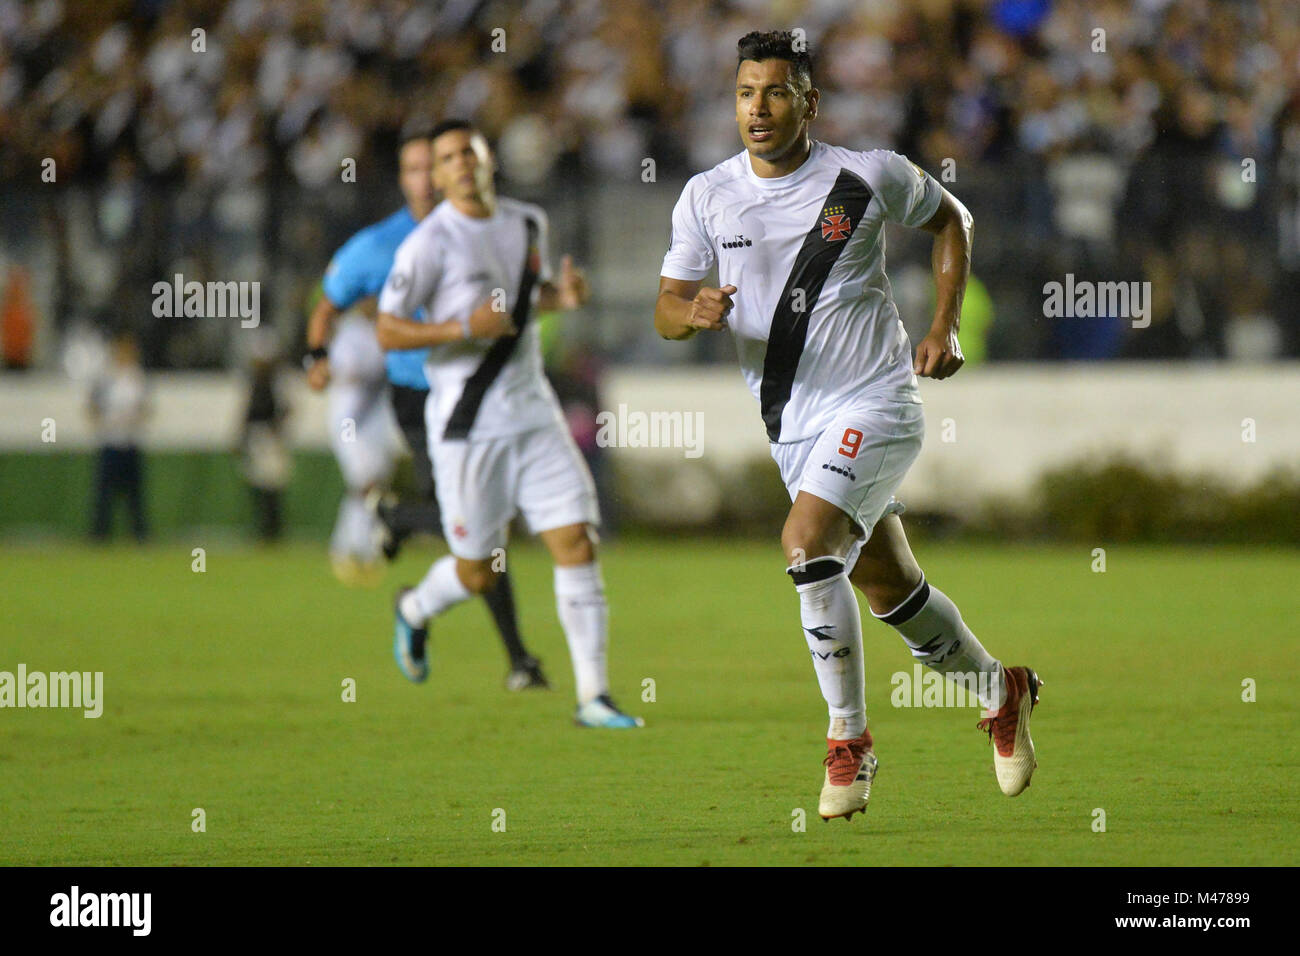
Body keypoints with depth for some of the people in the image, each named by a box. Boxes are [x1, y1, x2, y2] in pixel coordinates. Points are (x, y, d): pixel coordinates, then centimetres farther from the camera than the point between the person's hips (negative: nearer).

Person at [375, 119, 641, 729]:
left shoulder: (527, 223, 9)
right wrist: (461, 328, -23)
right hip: (467, 424, -5)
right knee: (478, 574, 4)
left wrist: (562, 295, 5)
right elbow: (387, 331, -10)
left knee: (577, 543, -7)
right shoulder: (430, 243, -11)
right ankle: (415, 611, 40)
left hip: (533, 413, 5)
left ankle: (593, 696, -3)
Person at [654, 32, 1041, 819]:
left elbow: (951, 220, 11)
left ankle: (850, 739, -14)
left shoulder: (869, 177, -7)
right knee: (891, 591, 12)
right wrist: (695, 312, -21)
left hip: (875, 404, -5)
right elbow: (667, 308, 3)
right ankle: (1000, 691, 37)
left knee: (806, 544, -25)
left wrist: (946, 328, 1)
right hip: (794, 424, 5)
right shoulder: (707, 197, 0)